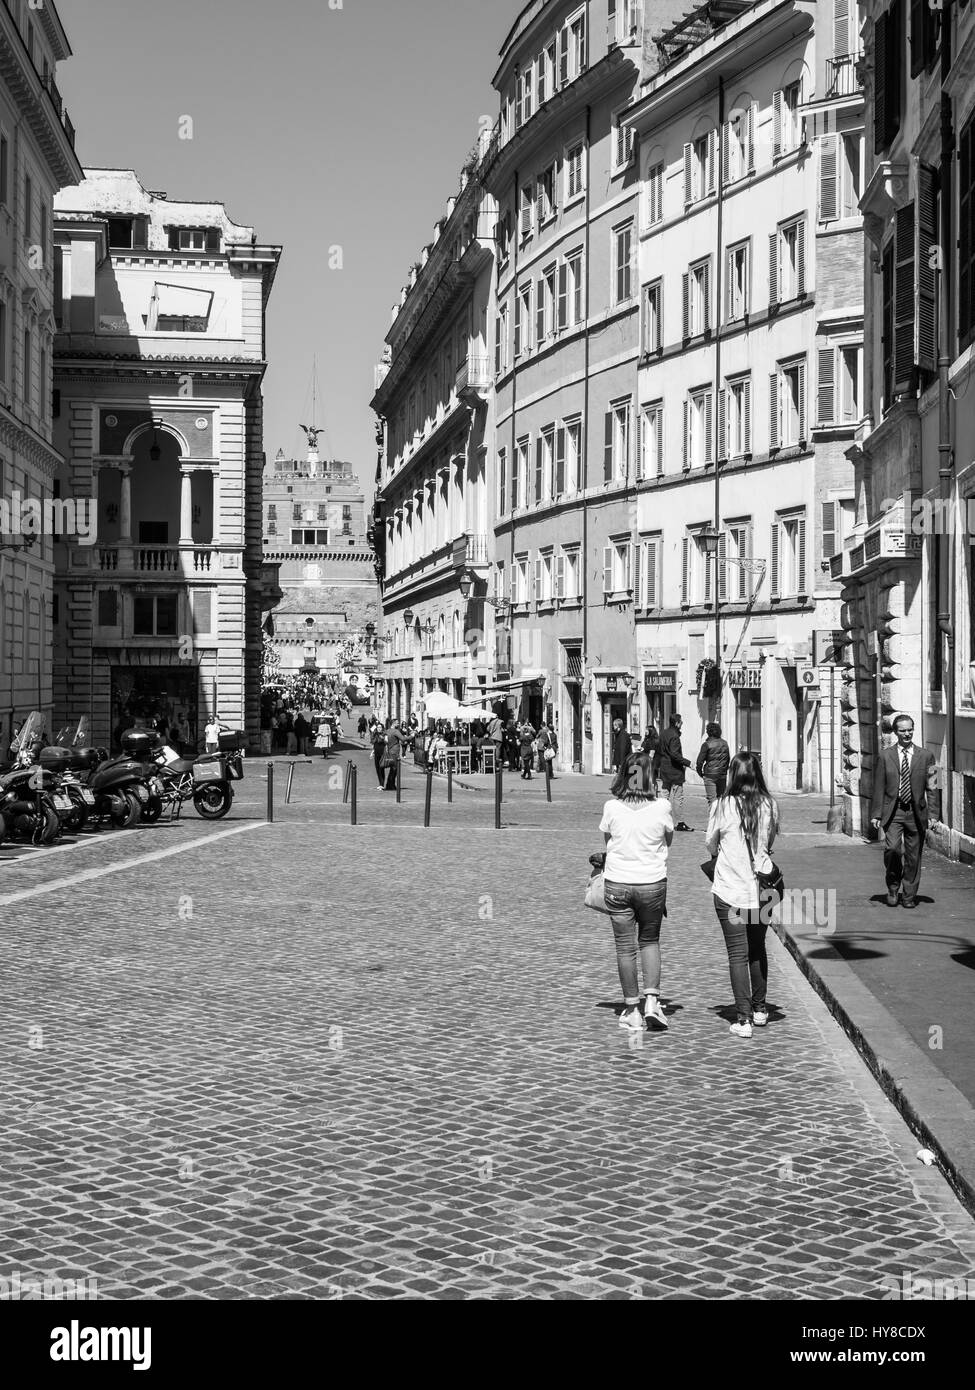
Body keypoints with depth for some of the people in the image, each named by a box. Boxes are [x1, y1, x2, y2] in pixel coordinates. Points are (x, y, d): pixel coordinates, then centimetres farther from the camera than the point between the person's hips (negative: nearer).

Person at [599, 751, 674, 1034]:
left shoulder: (611, 807, -9)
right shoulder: (661, 807, -10)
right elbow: (668, 841, 5)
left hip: (617, 883, 0)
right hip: (652, 883, 0)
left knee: (625, 947, 9)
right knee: (649, 941, 18)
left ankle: (632, 1009, 15)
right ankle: (652, 1000, 5)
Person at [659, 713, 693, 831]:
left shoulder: (664, 735, 12)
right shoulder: (674, 736, -16)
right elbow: (674, 754, -25)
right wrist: (687, 762, -21)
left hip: (665, 770, 9)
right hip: (675, 771, -9)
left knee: (666, 795, 12)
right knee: (678, 797, -4)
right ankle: (681, 822, -2)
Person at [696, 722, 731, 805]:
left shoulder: (707, 744, -10)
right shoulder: (724, 744, 7)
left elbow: (700, 761, -9)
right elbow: (728, 759, 15)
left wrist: (700, 772, 5)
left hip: (710, 775, -5)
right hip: (722, 775, 5)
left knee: (711, 799, -5)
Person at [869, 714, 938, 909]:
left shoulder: (925, 756, 7)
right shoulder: (885, 756, 5)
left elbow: (929, 786, 9)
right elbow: (878, 788, 5)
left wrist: (931, 783, -15)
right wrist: (876, 814, -1)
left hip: (916, 812, 1)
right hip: (893, 812, -1)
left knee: (913, 857, 4)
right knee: (892, 848, -18)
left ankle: (909, 896, 17)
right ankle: (893, 888, 4)